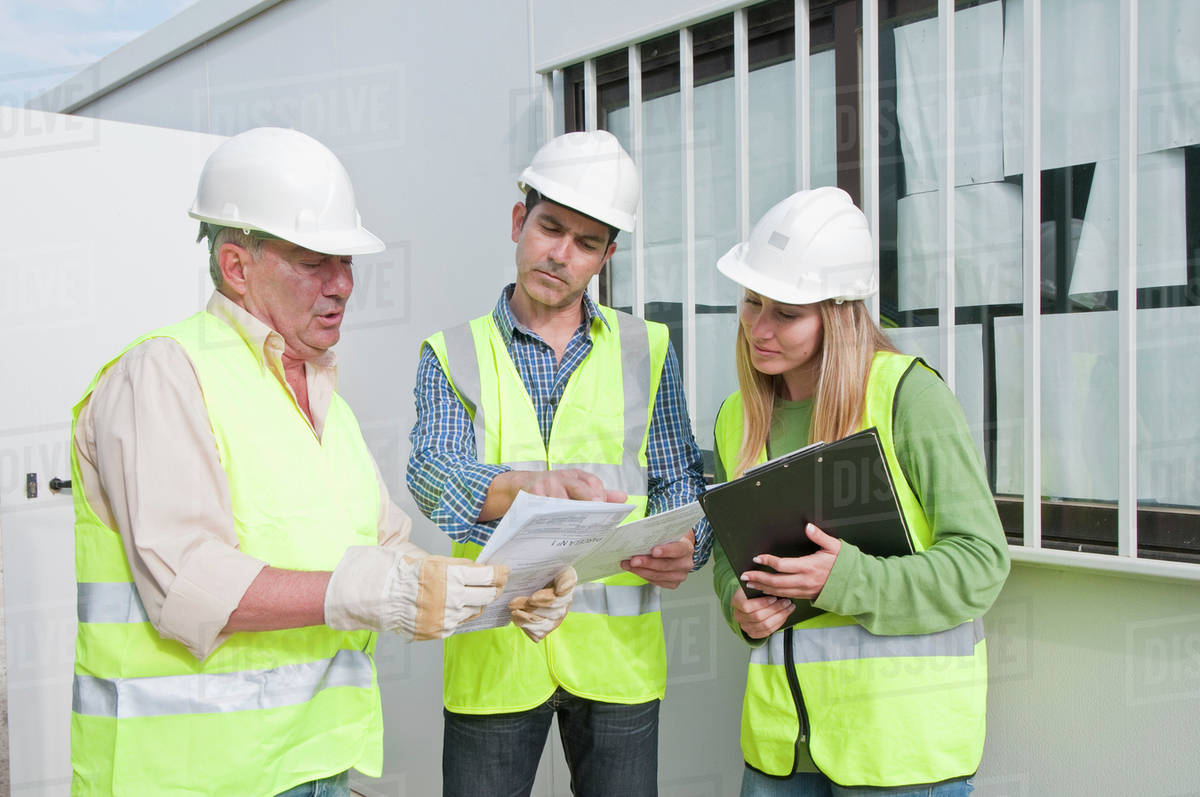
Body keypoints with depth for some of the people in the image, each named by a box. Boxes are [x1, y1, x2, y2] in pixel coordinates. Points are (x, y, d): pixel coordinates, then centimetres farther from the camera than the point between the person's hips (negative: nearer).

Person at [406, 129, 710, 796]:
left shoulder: (647, 351, 9)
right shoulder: (453, 356, 4)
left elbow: (680, 482, 8)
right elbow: (433, 472, -12)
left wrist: (684, 547, -15)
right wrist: (530, 486, -32)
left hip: (617, 650, 1)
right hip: (492, 653, -1)